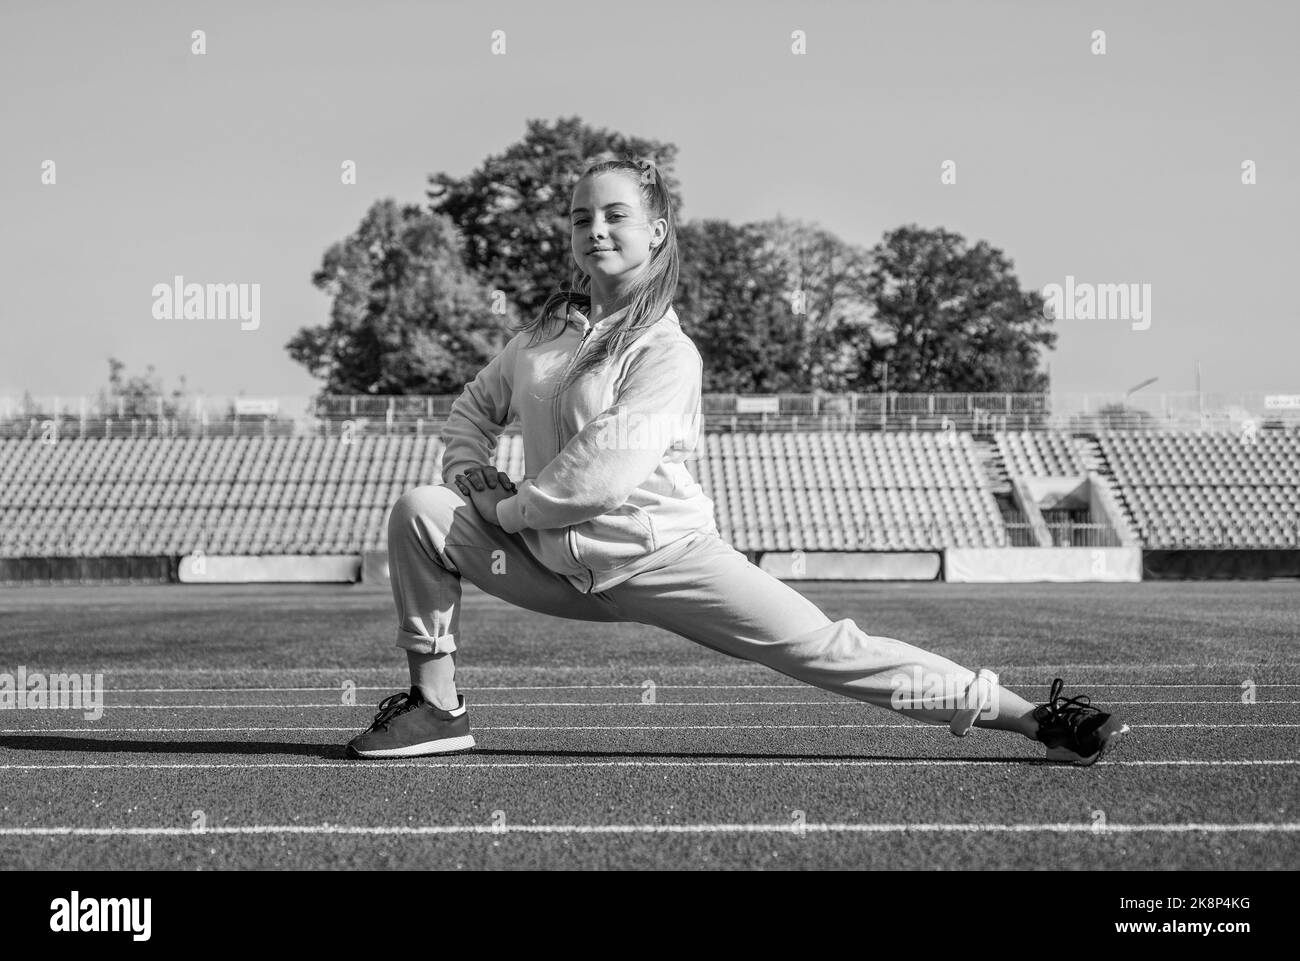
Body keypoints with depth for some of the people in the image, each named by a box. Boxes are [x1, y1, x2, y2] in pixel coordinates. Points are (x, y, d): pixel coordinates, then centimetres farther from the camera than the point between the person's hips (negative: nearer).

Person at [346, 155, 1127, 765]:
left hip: (656, 558, -5)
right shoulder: (549, 329, 9)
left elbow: (606, 468, -22)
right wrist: (472, 472, 2)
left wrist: (511, 507, -11)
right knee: (421, 511, -8)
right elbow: (476, 408, 22)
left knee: (824, 648, -14)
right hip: (554, 565, 6)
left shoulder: (666, 349, -11)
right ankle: (437, 709, 1)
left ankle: (1035, 718, -12)